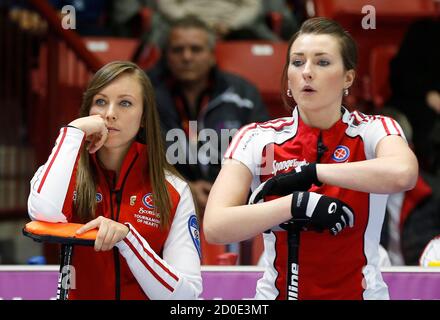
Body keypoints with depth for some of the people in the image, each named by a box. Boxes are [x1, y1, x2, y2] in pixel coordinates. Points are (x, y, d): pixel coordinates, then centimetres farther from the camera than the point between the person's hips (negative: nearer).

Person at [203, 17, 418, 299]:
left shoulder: (373, 131, -6)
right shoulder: (257, 139, -4)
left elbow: (402, 174, -29)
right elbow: (214, 227, -16)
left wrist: (310, 173, -22)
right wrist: (298, 204, -26)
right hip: (277, 292, 1)